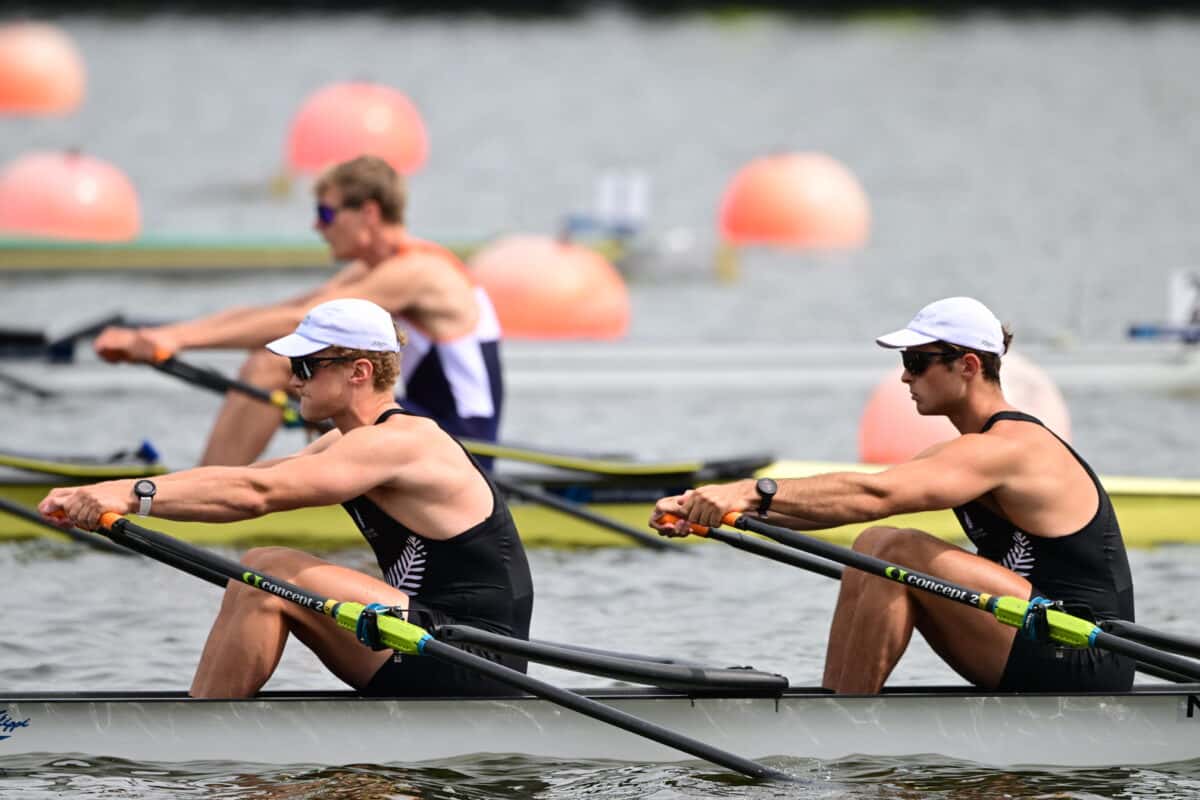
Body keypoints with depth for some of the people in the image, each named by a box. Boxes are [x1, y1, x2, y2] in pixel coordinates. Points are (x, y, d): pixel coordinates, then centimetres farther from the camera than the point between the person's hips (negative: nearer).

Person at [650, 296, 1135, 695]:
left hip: (1089, 662, -10)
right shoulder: (963, 454, 14)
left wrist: (755, 493, -34)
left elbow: (873, 495, -30)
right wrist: (719, 505, -2)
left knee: (891, 550, -18)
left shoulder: (1006, 448, -16)